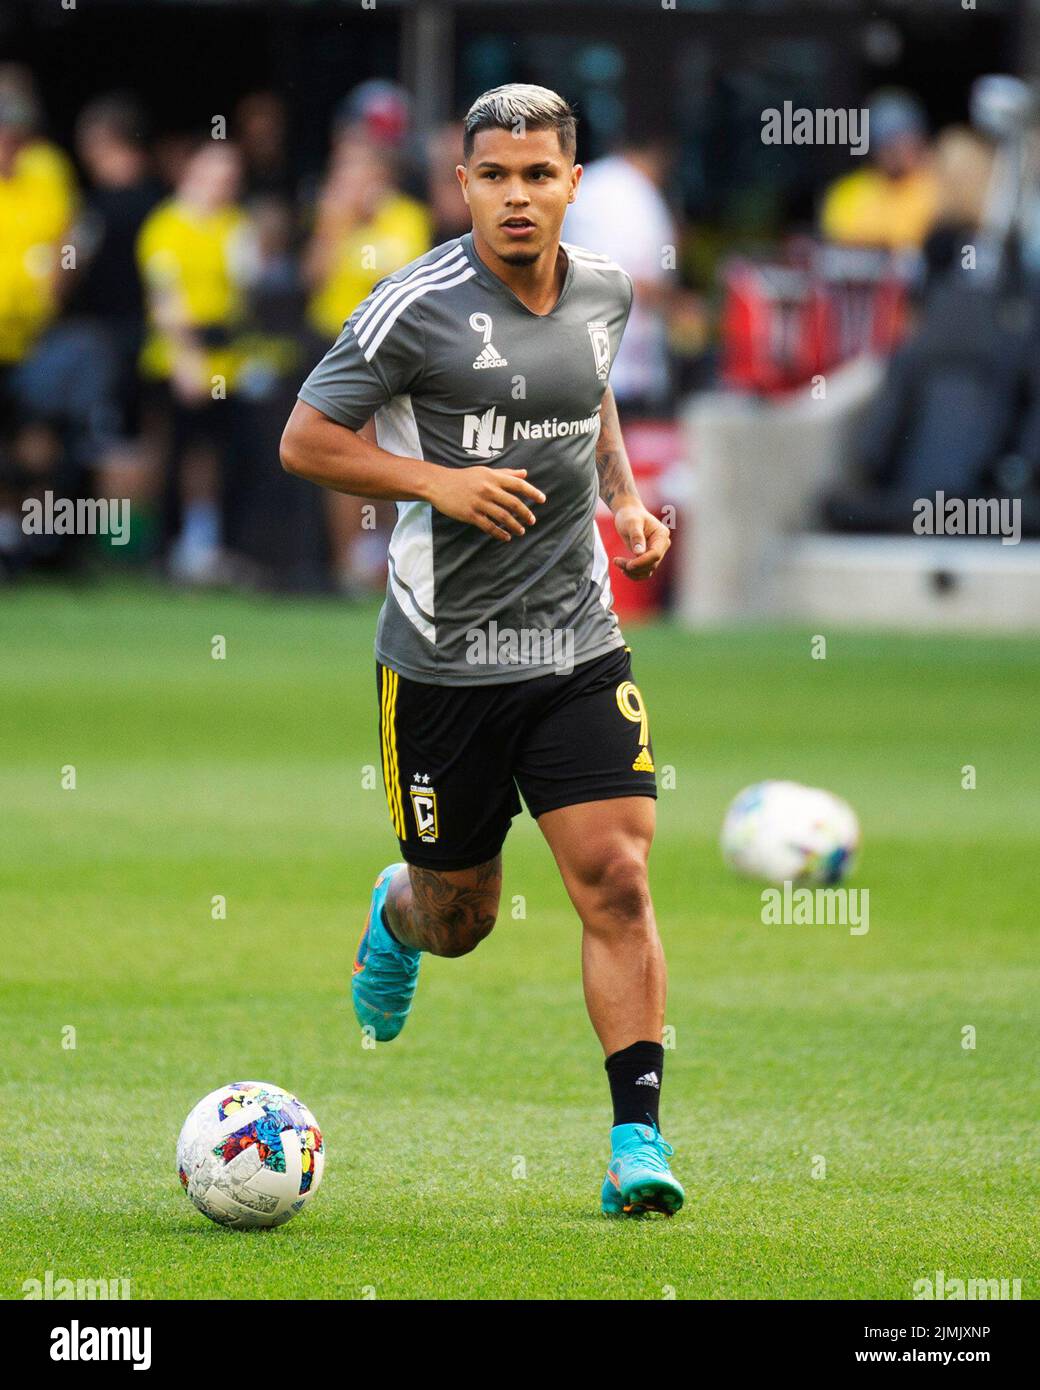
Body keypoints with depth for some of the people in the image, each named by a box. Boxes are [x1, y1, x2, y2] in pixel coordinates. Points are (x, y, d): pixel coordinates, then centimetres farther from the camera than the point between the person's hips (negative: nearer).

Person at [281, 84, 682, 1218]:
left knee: (616, 883, -11)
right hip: (444, 651, -3)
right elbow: (304, 440, -7)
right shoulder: (420, 308, -12)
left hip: (578, 645, 3)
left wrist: (624, 498, 10)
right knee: (460, 917, 11)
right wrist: (439, 482, -18)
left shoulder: (604, 291, 5)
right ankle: (397, 913, 49)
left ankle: (638, 1138, -9)